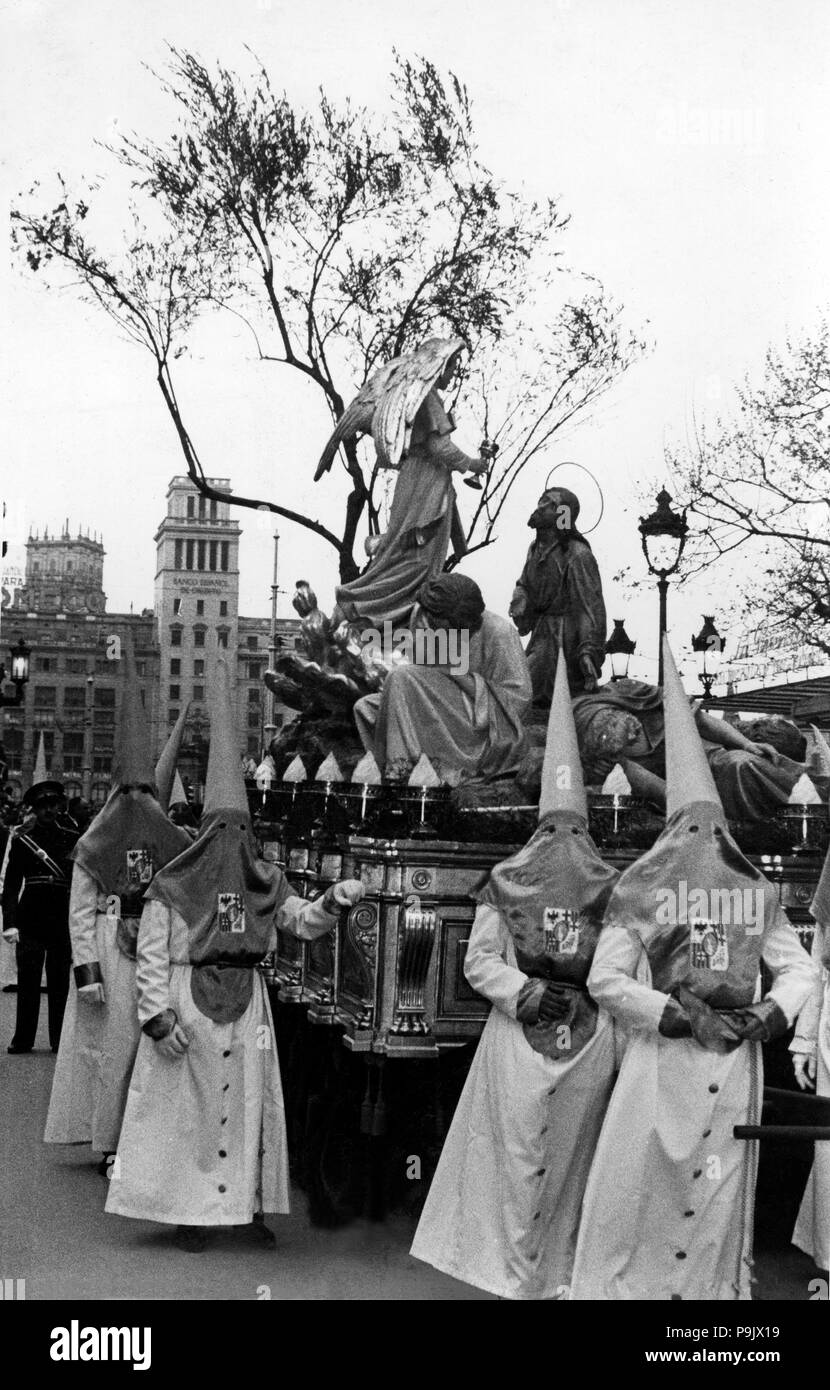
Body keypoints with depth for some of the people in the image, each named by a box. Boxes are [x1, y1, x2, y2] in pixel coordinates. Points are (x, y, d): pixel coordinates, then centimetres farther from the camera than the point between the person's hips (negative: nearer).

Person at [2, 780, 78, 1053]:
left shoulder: (72, 838, 7)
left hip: (63, 920, 1)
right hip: (30, 919, -1)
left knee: (60, 981, 5)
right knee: (27, 980, 3)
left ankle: (60, 1039, 13)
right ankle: (23, 1038, 13)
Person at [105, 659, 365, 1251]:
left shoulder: (263, 883, 7)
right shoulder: (172, 886, -6)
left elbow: (303, 922, 5)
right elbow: (152, 955, -6)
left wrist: (333, 901, -15)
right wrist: (158, 1016, -12)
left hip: (246, 1003, 4)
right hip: (189, 1002, -4)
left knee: (249, 1104, 6)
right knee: (188, 1107, 1)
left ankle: (247, 1203, 15)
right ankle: (187, 1209, 11)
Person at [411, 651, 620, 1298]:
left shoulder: (505, 880, -2)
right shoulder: (615, 887, -4)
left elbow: (480, 960, -5)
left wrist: (525, 991, -4)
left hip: (519, 1034, 0)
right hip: (593, 1036, 1)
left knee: (520, 1158, 10)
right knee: (571, 1161, 14)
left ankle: (519, 1276, 15)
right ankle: (561, 1275, 23)